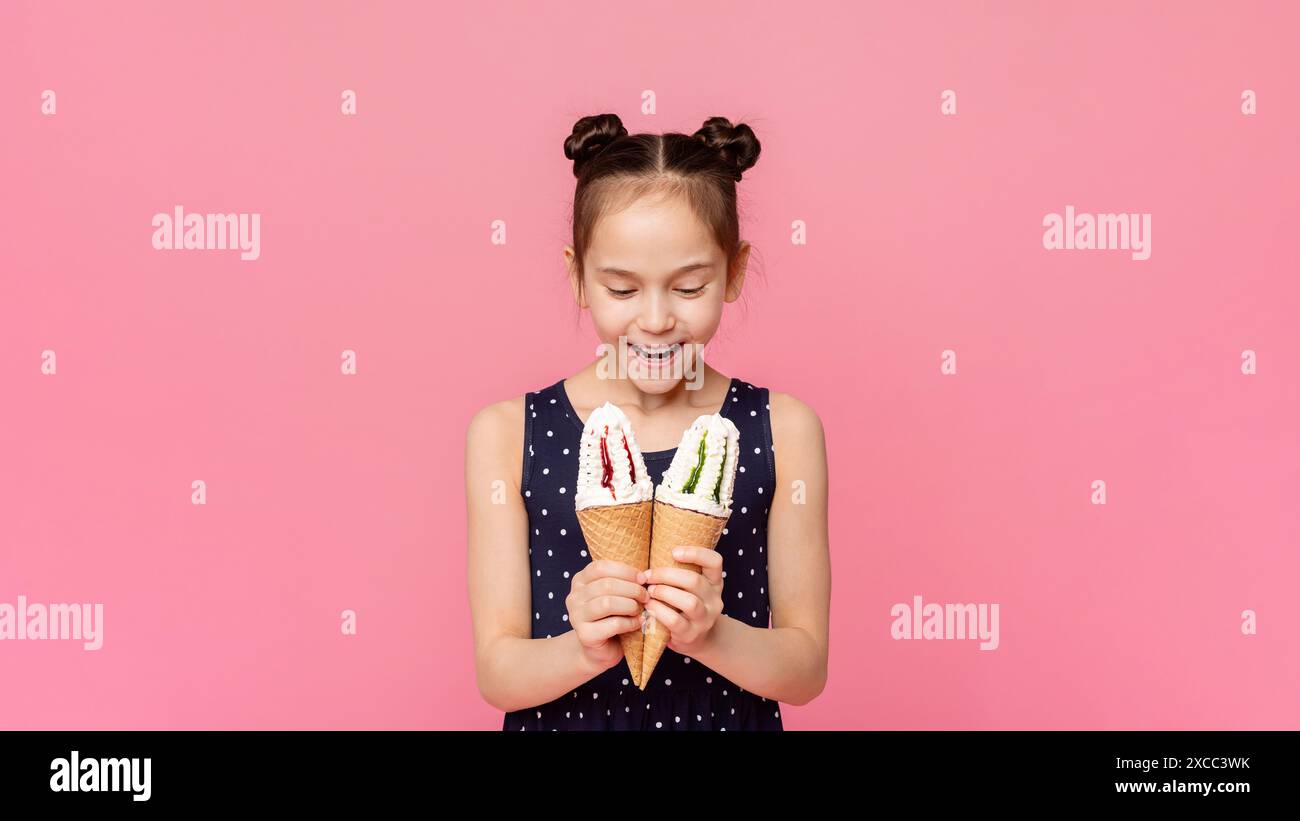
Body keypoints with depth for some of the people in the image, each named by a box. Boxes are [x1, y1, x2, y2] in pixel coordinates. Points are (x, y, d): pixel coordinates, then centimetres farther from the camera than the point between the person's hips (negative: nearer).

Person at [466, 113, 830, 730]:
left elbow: (807, 668, -4)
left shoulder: (783, 431, -5)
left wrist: (709, 635, -22)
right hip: (561, 721, 0)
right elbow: (496, 672, -5)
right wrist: (584, 649, -23)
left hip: (731, 719, 0)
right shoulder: (507, 435, -6)